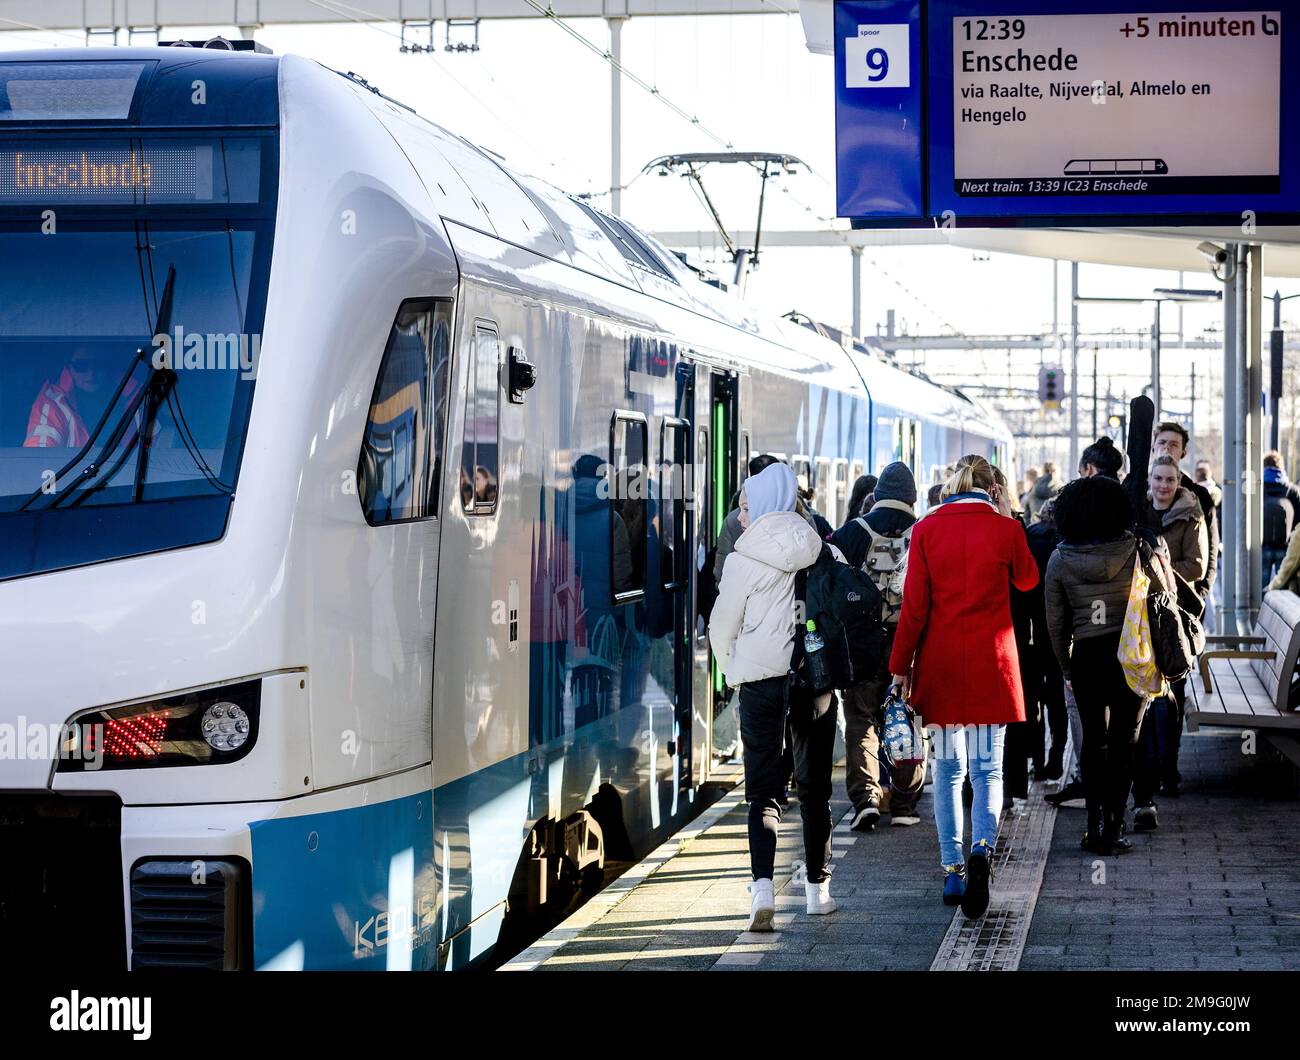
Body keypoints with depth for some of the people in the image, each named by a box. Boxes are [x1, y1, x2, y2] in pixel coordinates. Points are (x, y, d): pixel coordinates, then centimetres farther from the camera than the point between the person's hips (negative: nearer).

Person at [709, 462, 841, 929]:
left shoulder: (744, 559, -8)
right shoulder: (825, 554, 1)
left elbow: (721, 627, -2)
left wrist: (734, 670, 14)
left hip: (761, 679, -3)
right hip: (816, 679, 3)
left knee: (763, 788, -1)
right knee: (815, 785, 15)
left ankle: (762, 884, -19)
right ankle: (818, 887, 22)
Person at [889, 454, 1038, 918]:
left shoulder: (926, 530, -2)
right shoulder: (1005, 529, -4)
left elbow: (913, 605, -3)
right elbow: (1027, 580, 16)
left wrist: (900, 666, 4)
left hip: (940, 667, 1)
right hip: (990, 666, -1)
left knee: (947, 770, 11)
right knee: (987, 770, 2)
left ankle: (952, 872, 12)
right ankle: (982, 849, -24)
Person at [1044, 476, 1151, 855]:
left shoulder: (1060, 561, -4)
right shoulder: (1137, 551, -7)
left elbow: (1055, 623, 1)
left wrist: (1066, 667, 12)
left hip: (1086, 655, 1)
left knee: (1093, 739, 14)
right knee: (1124, 741, 6)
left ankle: (1095, 825, 13)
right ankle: (1112, 828, 3)